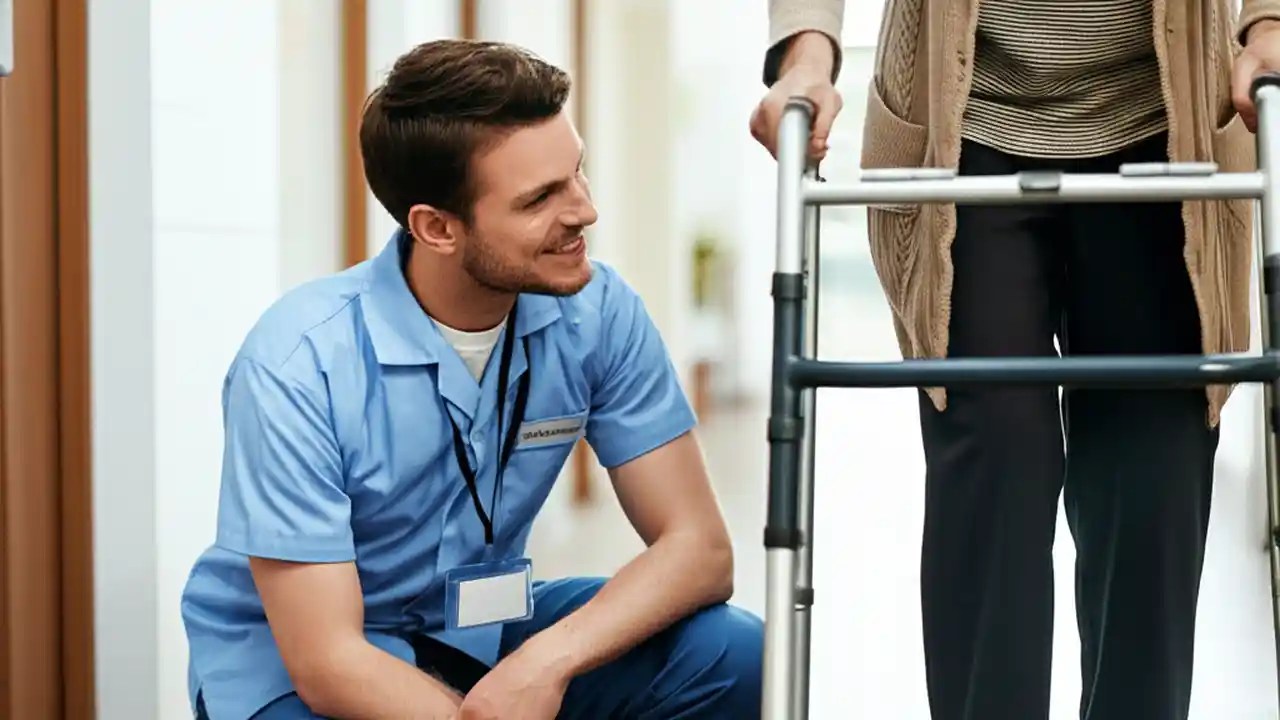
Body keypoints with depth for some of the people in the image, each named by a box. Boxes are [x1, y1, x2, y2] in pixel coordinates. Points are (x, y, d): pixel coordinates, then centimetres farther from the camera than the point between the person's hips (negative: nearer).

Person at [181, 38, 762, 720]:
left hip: (481, 633, 4)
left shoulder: (598, 312, -14)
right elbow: (326, 664, -25)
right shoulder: (297, 363, -25)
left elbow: (699, 546, -14)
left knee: (730, 655, -20)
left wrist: (547, 658, -30)